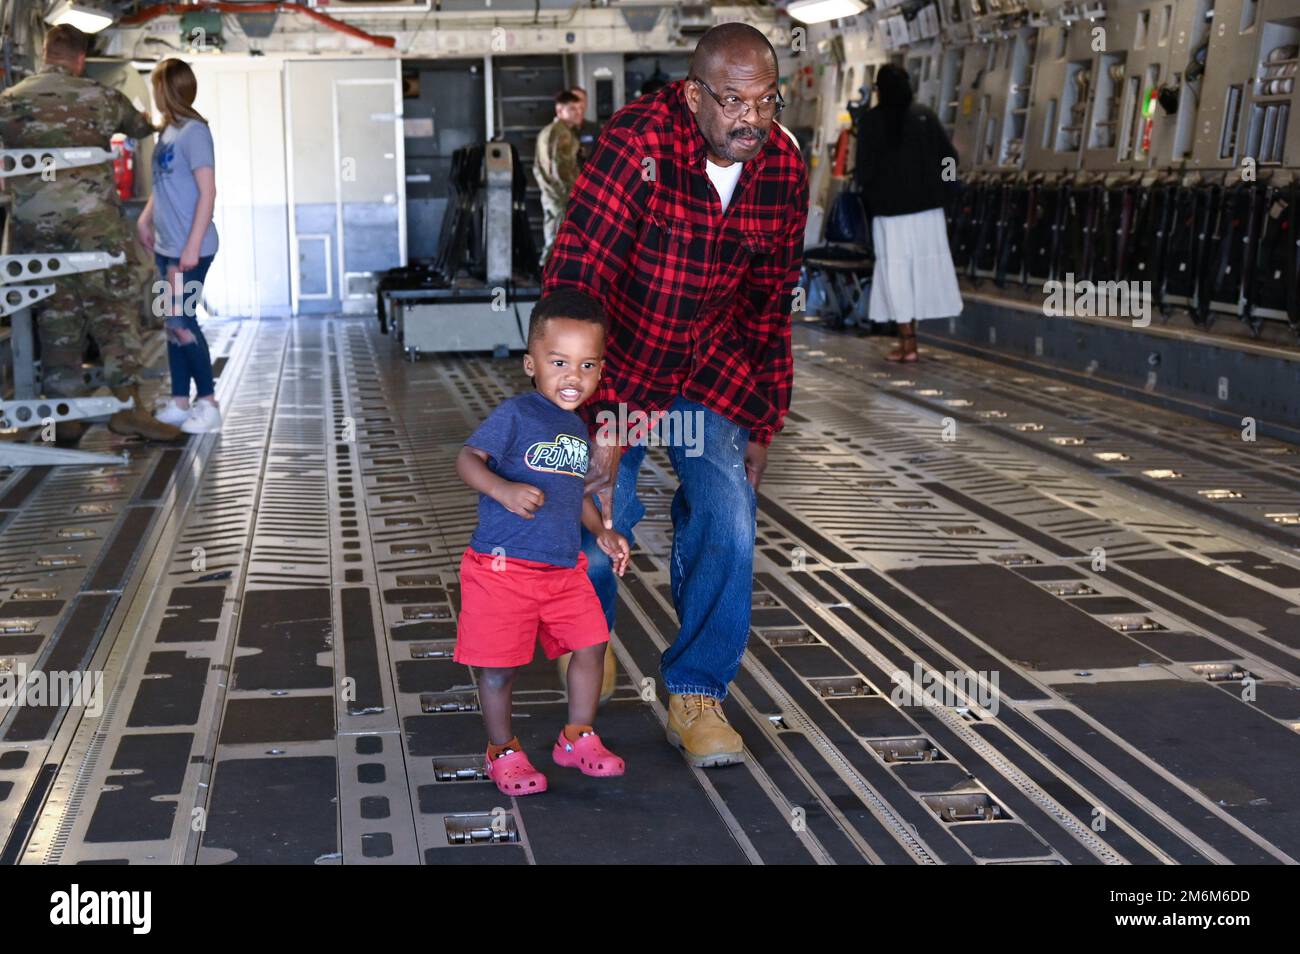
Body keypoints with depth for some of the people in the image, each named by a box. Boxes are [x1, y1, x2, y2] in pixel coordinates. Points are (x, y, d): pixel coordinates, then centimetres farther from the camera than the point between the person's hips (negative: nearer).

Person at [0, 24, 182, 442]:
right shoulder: (98, 97, 5)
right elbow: (141, 126, 23)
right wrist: (157, 122, 44)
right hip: (92, 220, -3)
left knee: (56, 317, 9)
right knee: (115, 309, 3)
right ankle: (127, 406, -2)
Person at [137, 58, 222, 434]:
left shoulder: (194, 132, -14)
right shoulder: (167, 130, 10)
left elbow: (208, 193, -17)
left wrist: (192, 247, -19)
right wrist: (146, 218, 13)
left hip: (190, 249, -8)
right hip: (167, 246, 8)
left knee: (180, 322, -6)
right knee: (174, 323, 11)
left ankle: (208, 405, 4)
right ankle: (179, 402, 19)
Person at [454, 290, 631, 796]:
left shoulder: (577, 427, 11)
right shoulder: (515, 415, -12)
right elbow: (468, 459, -20)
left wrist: (602, 532, 14)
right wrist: (504, 490, -37)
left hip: (564, 568, 7)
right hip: (503, 566, -6)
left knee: (592, 644, 7)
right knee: (500, 664, 4)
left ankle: (578, 738, 26)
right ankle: (502, 750, 24)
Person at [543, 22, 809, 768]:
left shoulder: (785, 173, -10)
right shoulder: (639, 143, -27)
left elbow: (770, 306, 3)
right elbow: (573, 280, -30)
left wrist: (764, 424, 5)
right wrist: (599, 421, -33)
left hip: (711, 369, 4)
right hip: (616, 362, -3)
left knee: (729, 527, -8)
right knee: (599, 526, -3)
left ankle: (697, 695, 12)